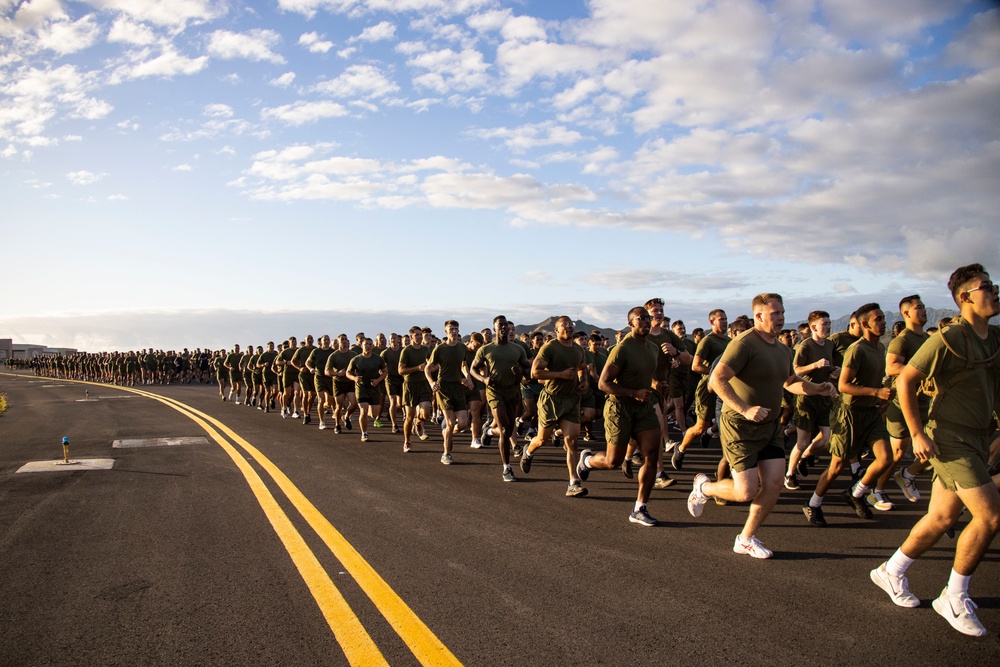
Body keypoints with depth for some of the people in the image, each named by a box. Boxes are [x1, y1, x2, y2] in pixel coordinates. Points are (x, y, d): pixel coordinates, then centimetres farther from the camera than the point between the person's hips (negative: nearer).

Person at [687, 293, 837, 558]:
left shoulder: (783, 350, 11)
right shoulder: (744, 344, -17)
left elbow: (792, 382, 27)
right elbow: (717, 379, -25)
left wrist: (818, 389, 8)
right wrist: (745, 409, -30)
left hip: (770, 426, 8)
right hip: (740, 427, -8)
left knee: (774, 483, 1)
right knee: (746, 492, -8)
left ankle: (746, 539, 17)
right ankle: (703, 487, 23)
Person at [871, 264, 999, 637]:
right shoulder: (949, 339, -17)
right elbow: (905, 380, -16)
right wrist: (917, 434, -17)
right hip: (950, 439, -8)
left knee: (941, 518, 12)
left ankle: (891, 572, 29)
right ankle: (954, 599, 5)